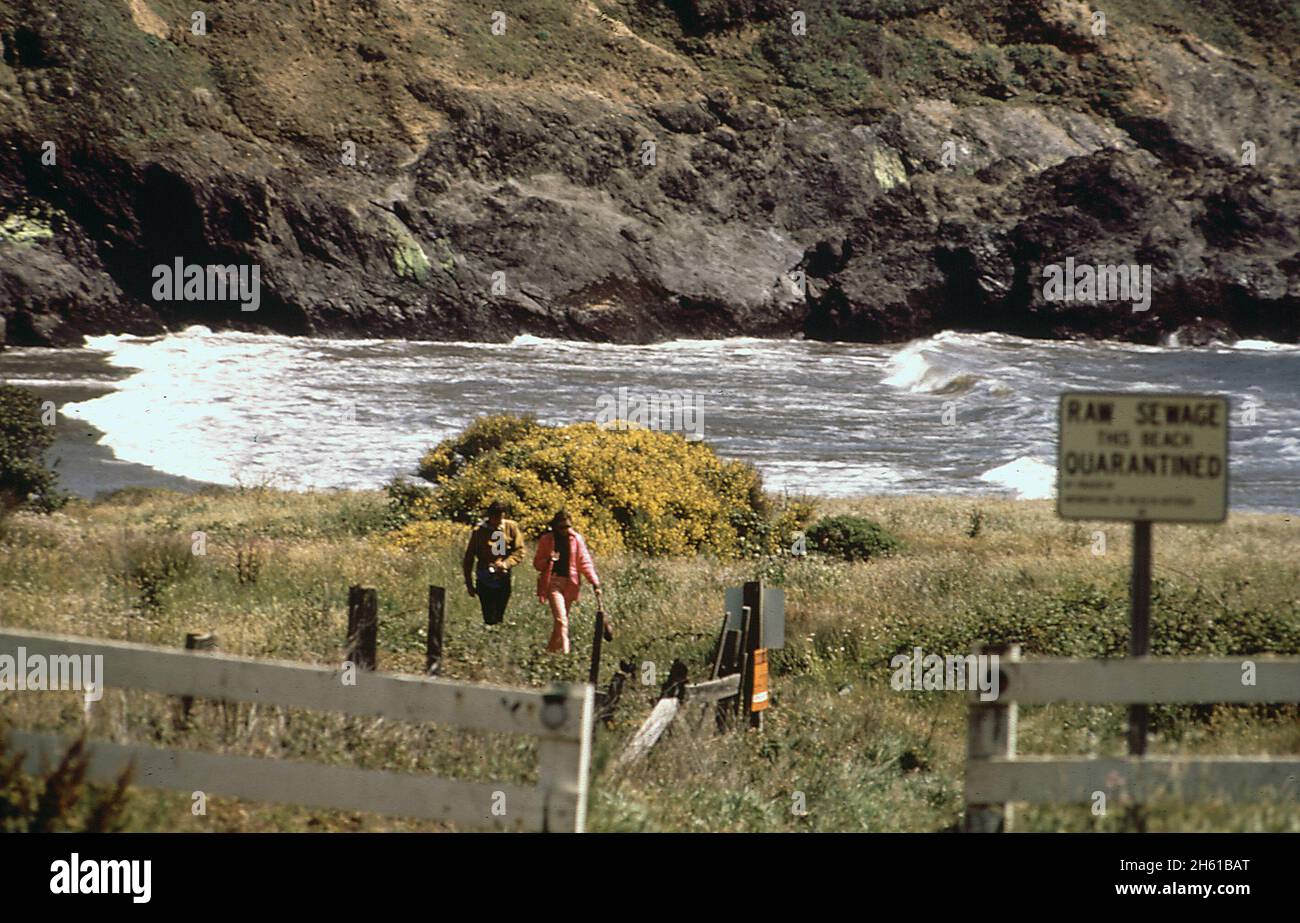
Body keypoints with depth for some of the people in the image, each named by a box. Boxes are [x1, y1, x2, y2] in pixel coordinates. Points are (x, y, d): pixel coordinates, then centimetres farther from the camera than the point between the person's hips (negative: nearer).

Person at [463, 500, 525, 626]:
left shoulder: (512, 528, 0)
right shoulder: (479, 531, -4)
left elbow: (519, 551, 2)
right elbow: (469, 558, 2)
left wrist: (506, 563, -17)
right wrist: (469, 583, 0)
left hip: (503, 579, 2)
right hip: (485, 581, -2)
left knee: (499, 618, 6)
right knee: (489, 619, -6)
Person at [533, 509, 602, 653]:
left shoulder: (576, 539, 4)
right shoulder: (546, 540, 1)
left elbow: (585, 562, 2)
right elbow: (537, 563, 6)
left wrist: (594, 582, -8)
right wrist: (548, 560, -16)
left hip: (570, 583, 3)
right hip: (553, 581, -3)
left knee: (561, 619, 8)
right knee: (561, 618, -15)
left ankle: (552, 648, 23)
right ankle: (565, 651, -19)